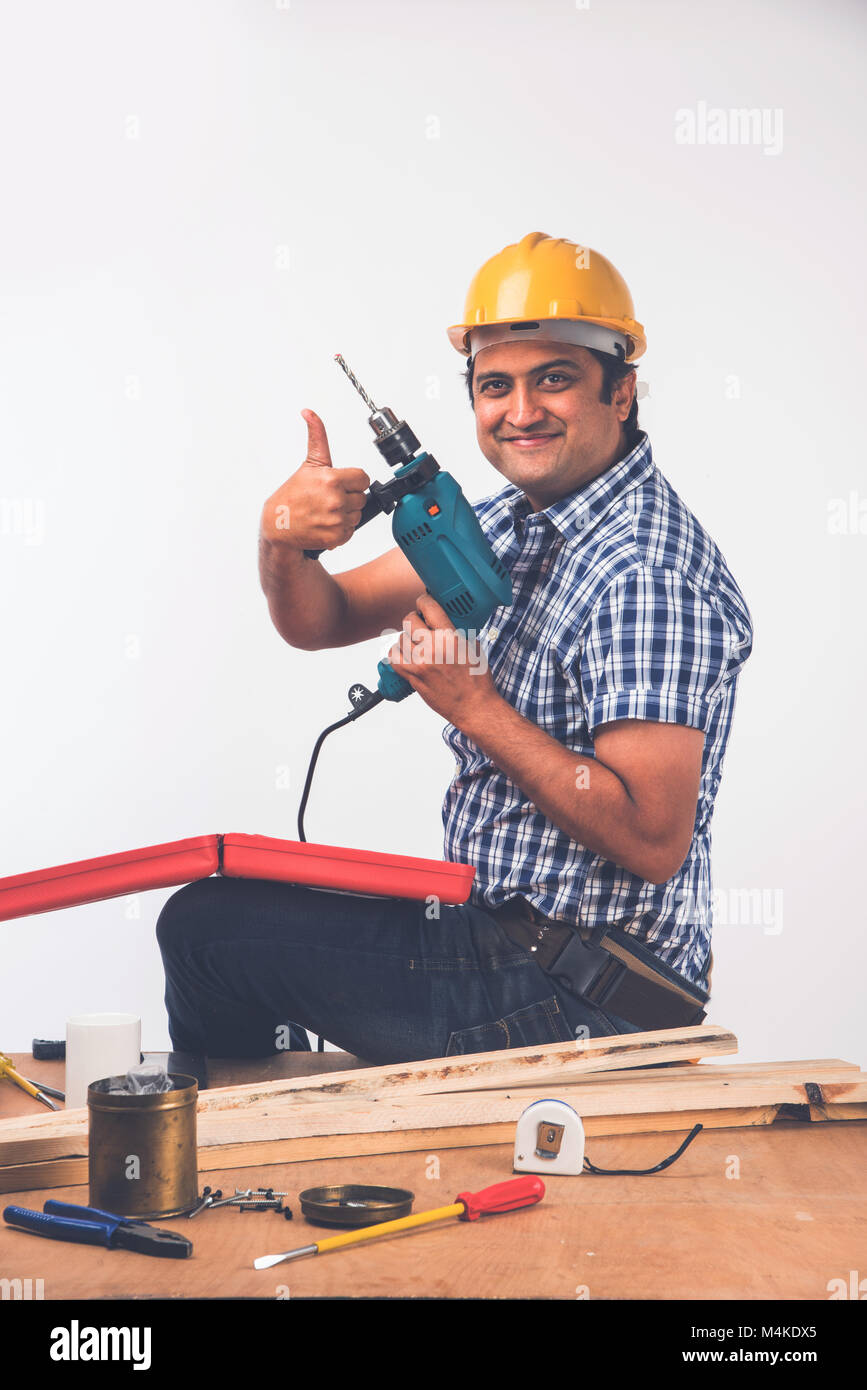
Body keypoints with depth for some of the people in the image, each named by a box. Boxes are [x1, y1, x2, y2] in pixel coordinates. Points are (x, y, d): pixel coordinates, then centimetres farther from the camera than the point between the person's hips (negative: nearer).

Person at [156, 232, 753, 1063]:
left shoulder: (645, 575, -23)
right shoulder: (510, 520, 6)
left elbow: (654, 840, -27)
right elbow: (322, 622, 6)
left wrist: (473, 705, -24)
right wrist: (284, 545, -16)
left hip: (585, 998, -9)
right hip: (498, 935, 9)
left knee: (205, 926, -3)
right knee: (219, 917, 23)